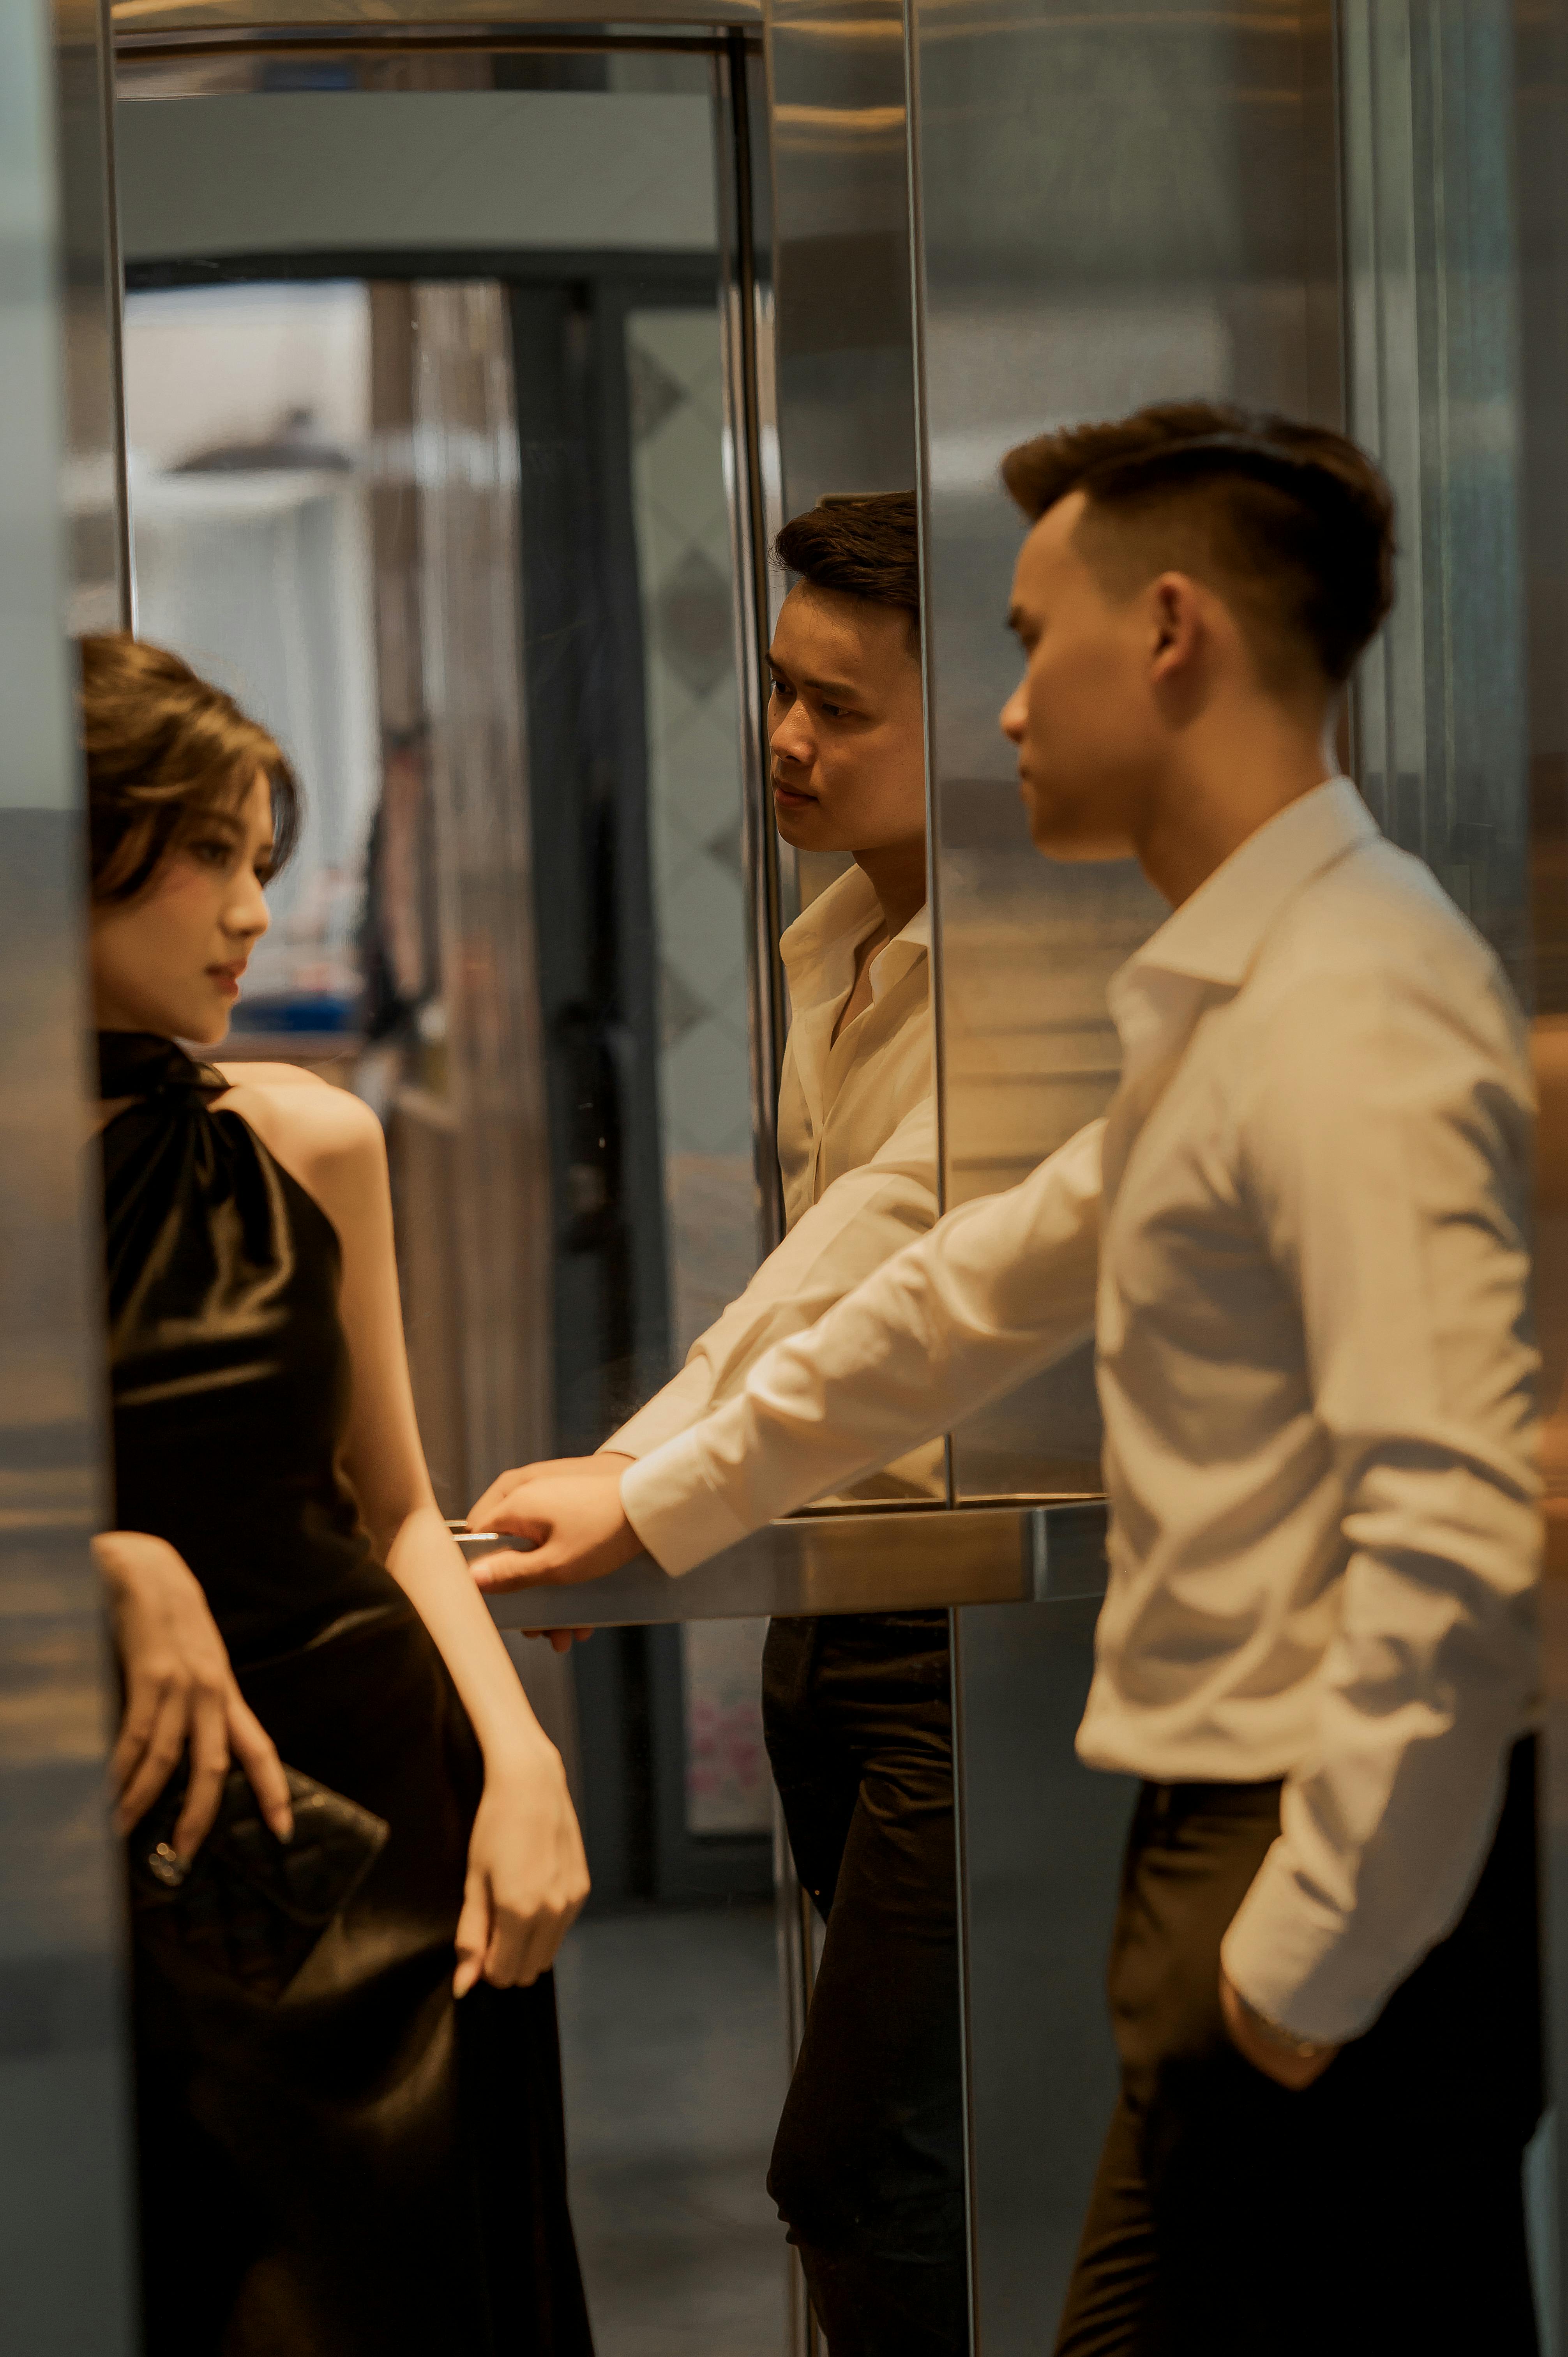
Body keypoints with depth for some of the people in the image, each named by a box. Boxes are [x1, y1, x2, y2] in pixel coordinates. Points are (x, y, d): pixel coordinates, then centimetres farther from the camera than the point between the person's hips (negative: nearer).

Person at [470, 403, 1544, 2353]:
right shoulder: (1228, 1005, 15)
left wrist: (1305, 1960, -21)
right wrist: (662, 1503, 35)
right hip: (1241, 1840, 10)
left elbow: (1455, 1537, -26)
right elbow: (993, 1287, 28)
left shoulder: (1350, 1020, -18)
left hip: (1355, 1882, -10)